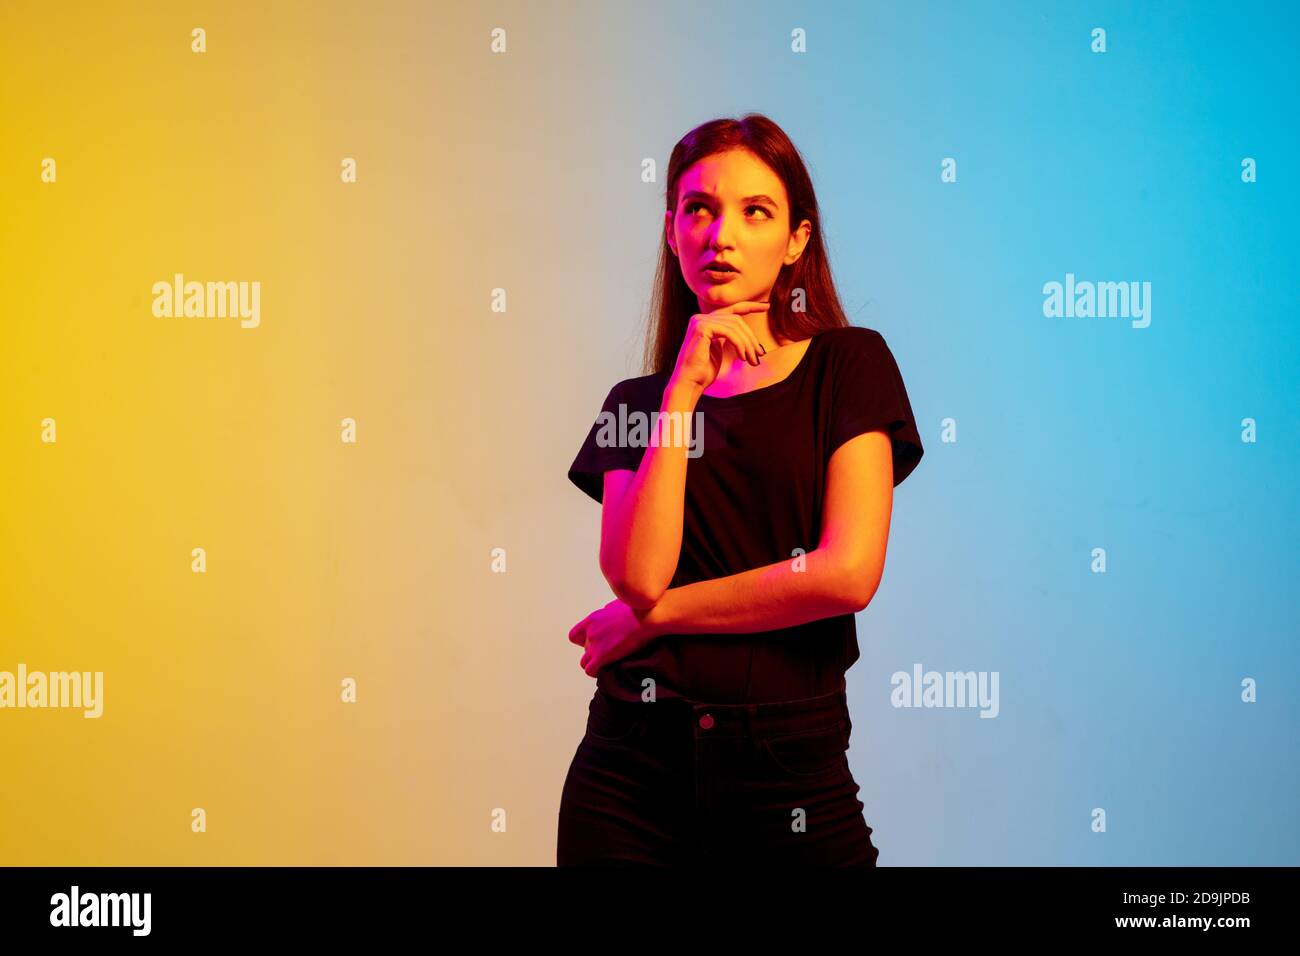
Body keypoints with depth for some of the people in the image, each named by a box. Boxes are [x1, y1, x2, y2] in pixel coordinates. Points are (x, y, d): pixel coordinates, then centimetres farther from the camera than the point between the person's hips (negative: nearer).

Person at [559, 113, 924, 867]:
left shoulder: (849, 365, 0)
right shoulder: (636, 404, 8)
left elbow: (848, 571, -12)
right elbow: (638, 574, -8)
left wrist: (651, 616, -6)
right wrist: (685, 388, -11)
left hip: (790, 775, -2)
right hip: (635, 770, 2)